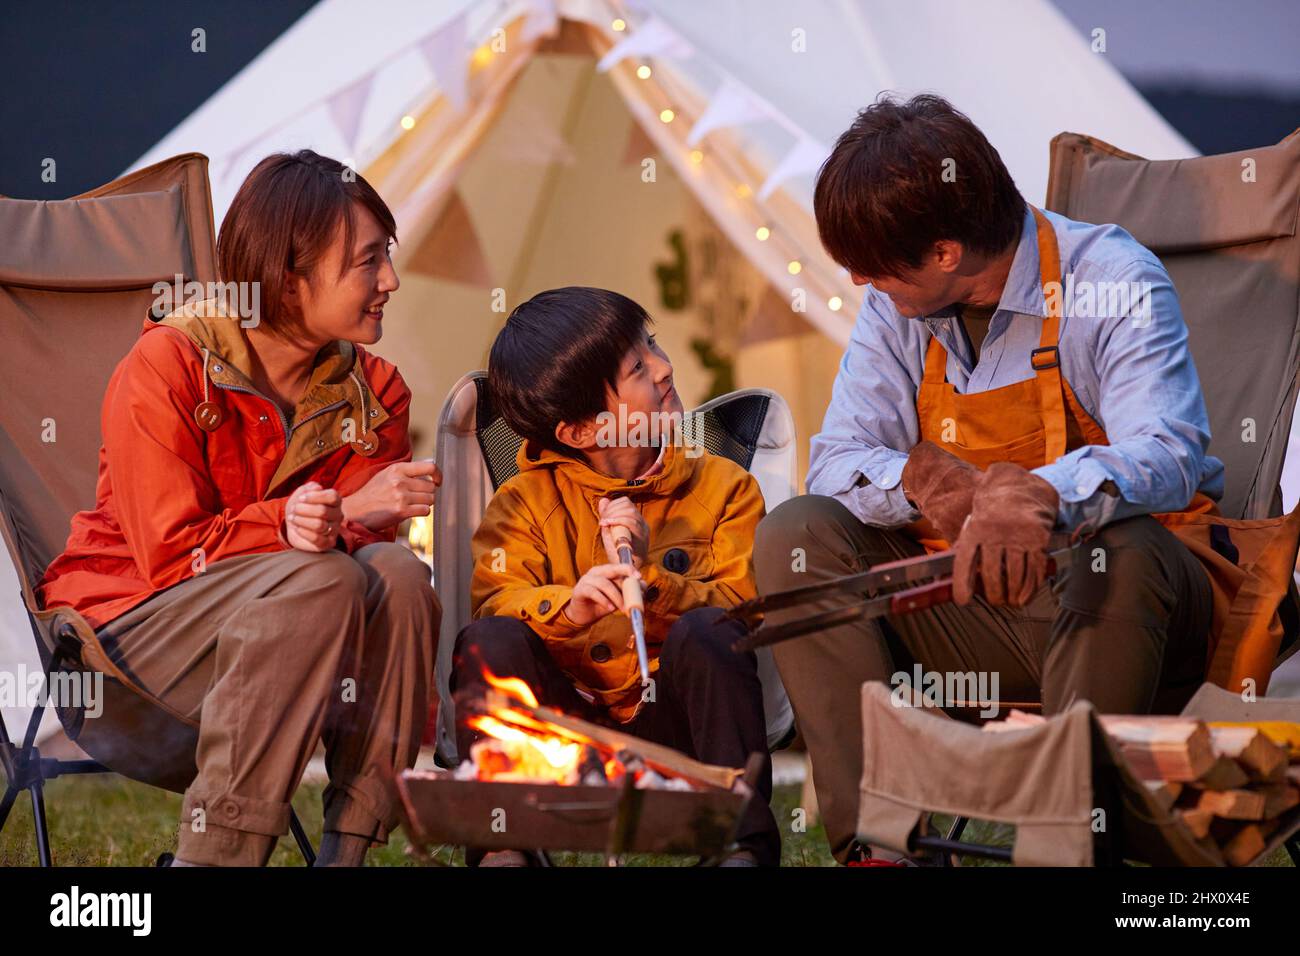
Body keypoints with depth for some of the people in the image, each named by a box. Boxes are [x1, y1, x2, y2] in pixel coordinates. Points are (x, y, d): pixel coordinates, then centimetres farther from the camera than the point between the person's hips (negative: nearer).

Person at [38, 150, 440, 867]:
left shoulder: (370, 391, 3)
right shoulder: (162, 368, -14)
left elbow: (369, 528, -2)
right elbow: (171, 552, -18)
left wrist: (329, 528, -30)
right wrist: (349, 510, -26)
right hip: (130, 613, -5)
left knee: (396, 574, -25)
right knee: (320, 582, -33)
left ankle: (350, 846, -24)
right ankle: (215, 850, -34)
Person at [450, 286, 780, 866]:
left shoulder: (723, 486, 6)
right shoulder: (526, 501, 5)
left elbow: (744, 610, -5)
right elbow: (494, 602, -11)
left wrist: (651, 576, -22)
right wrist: (567, 606, -32)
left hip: (671, 720, 0)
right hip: (567, 720, 0)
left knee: (707, 633, -29)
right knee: (489, 641, -25)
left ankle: (745, 840, -30)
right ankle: (504, 841, -27)